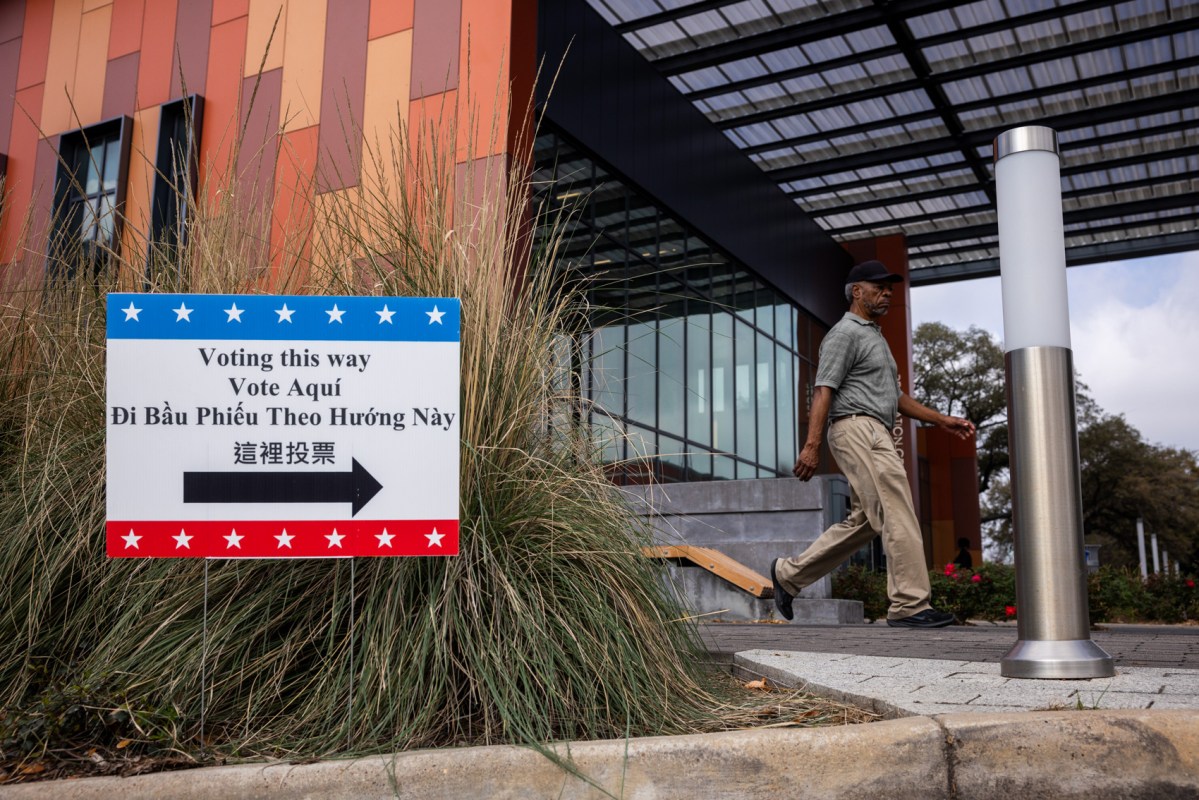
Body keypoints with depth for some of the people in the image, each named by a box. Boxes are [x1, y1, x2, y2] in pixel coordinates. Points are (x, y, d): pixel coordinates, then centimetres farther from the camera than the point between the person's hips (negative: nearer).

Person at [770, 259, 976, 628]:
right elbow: (824, 391, -14)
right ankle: (910, 605, -12)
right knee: (897, 514, -14)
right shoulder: (845, 333, -3)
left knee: (862, 521, 9)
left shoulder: (875, 336, 28)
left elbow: (895, 396, 29)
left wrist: (942, 420, 21)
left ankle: (789, 574, 16)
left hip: (877, 436, 10)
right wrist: (812, 445, -23)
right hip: (856, 428, -10)